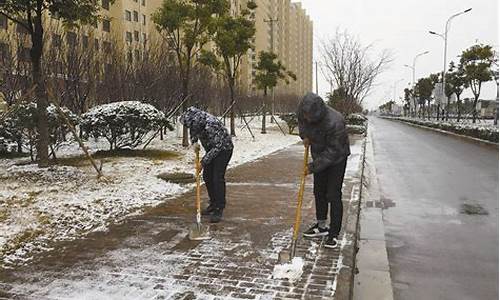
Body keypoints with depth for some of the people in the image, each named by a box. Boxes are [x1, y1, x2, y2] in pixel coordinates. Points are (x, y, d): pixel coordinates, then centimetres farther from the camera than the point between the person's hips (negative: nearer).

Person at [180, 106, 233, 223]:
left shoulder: (211, 125, -35)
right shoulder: (196, 119, -12)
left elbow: (218, 146, -31)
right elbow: (193, 131, 10)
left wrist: (204, 161, -29)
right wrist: (194, 142, -8)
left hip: (223, 149, -8)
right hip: (211, 149, 8)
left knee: (218, 178, -13)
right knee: (207, 176, 9)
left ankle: (219, 209, -7)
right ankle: (213, 204, 23)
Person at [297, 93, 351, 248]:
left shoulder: (335, 122, -36)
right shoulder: (304, 113, -17)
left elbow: (333, 151, -30)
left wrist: (313, 167, -27)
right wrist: (304, 135, -8)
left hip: (336, 158, -7)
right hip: (320, 157, 7)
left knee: (333, 196, -8)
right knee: (319, 192, 14)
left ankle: (334, 234, 2)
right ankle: (321, 226, 29)